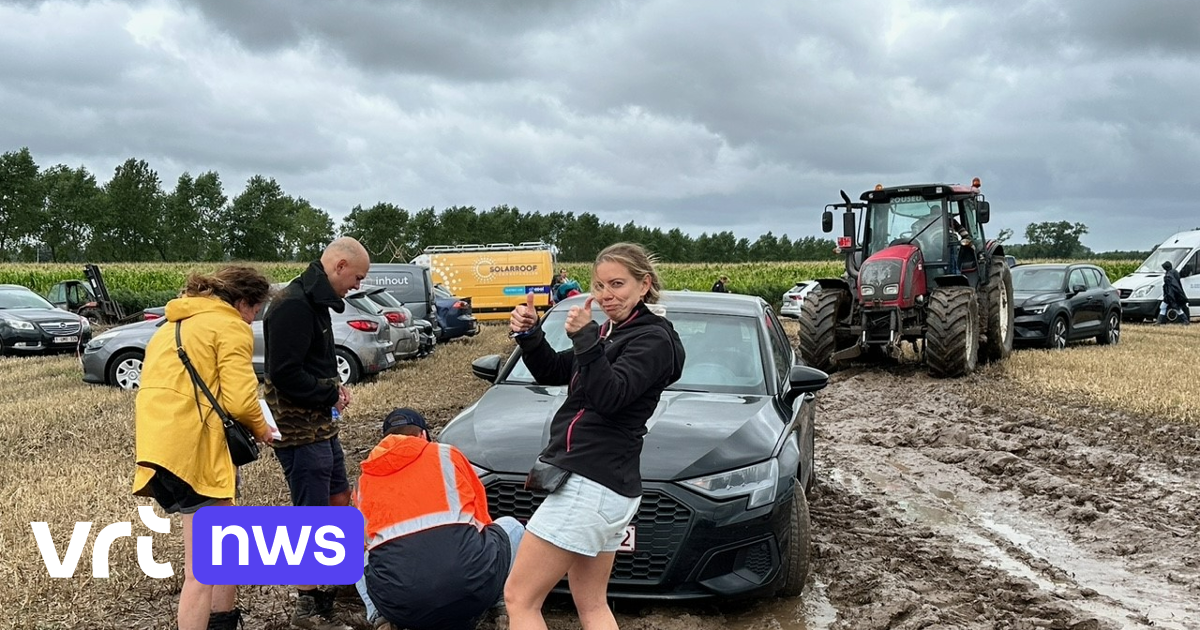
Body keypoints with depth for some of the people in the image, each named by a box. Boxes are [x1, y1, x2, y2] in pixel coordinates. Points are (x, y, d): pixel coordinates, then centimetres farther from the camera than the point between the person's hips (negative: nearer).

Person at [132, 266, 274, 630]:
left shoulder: (175, 326, 27)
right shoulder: (231, 327, -1)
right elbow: (239, 400, -12)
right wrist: (260, 429, 8)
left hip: (164, 445, 9)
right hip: (194, 450, -9)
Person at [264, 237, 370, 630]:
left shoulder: (314, 301, 13)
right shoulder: (294, 305, -20)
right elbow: (285, 373, -25)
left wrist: (334, 389, 3)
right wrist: (331, 395, -13)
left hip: (321, 425, 10)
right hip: (299, 428, -10)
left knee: (339, 500, 19)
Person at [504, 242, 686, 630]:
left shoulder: (652, 339, -9)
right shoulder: (611, 333, 18)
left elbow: (607, 398, -22)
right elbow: (552, 373, 17)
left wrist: (585, 339, -32)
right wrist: (528, 334, 0)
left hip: (590, 486, -10)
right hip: (604, 485, 10)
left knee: (519, 598, -6)